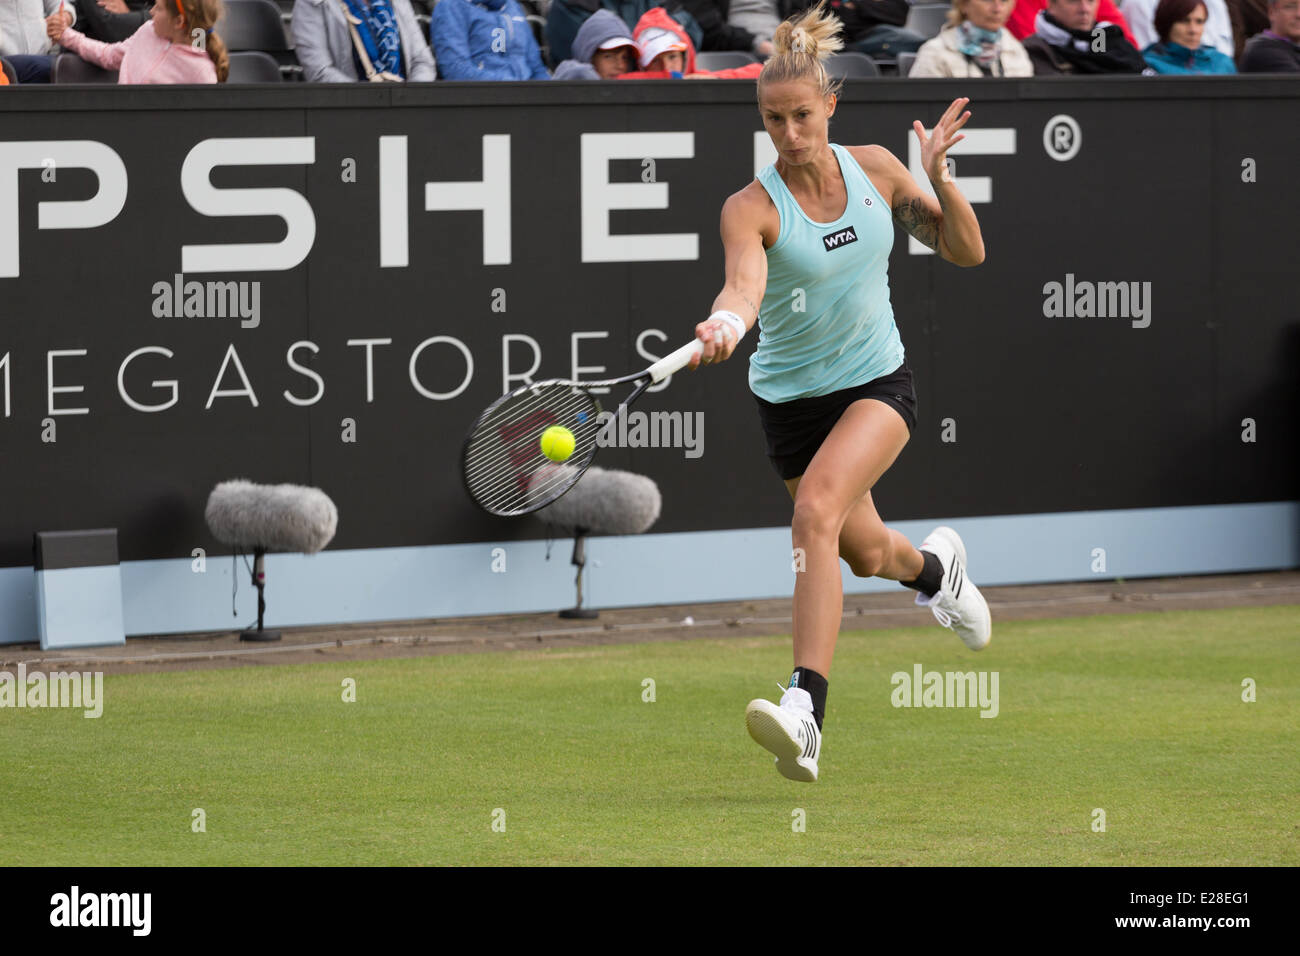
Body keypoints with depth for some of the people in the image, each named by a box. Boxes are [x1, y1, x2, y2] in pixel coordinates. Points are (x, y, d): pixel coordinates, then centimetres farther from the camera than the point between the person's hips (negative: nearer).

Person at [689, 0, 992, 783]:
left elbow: (966, 252, 1)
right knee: (868, 555, 14)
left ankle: (807, 710, -36)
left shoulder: (875, 168, -6)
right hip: (792, 395, 1)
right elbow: (745, 284, -36)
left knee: (818, 507, -28)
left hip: (879, 381, -1)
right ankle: (934, 565, 55)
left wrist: (940, 180, -17)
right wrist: (725, 326, -59)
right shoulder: (751, 208, -16)